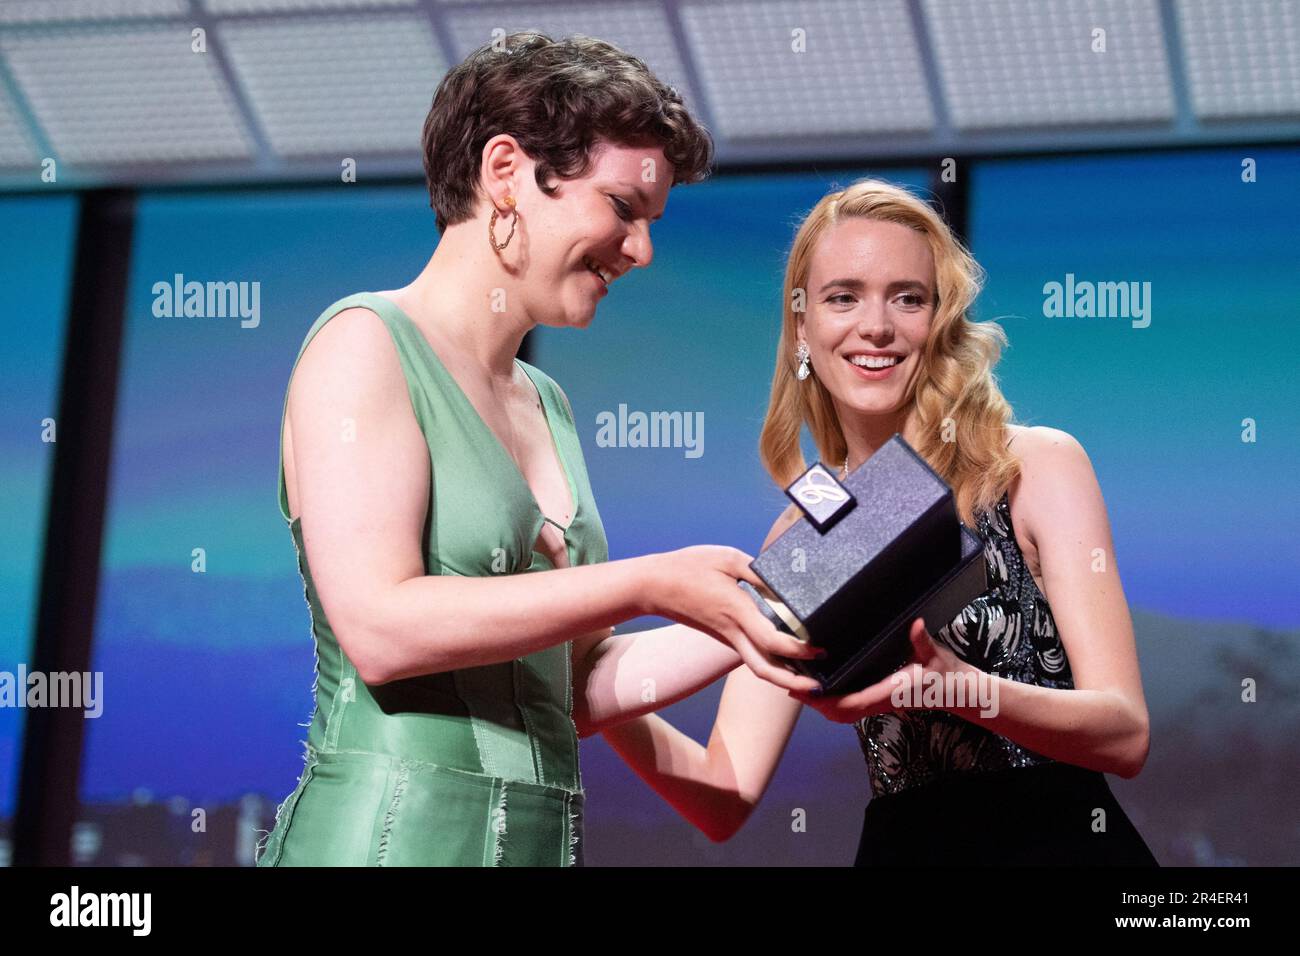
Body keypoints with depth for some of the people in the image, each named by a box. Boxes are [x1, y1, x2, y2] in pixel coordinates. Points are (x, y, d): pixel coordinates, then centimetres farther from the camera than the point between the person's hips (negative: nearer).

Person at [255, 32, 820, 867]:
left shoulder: (544, 405, 15)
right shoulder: (366, 344, -6)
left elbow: (578, 690, 15)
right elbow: (382, 626, -19)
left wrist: (746, 623, 2)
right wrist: (652, 586, -18)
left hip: (545, 832, 8)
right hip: (396, 831, -7)